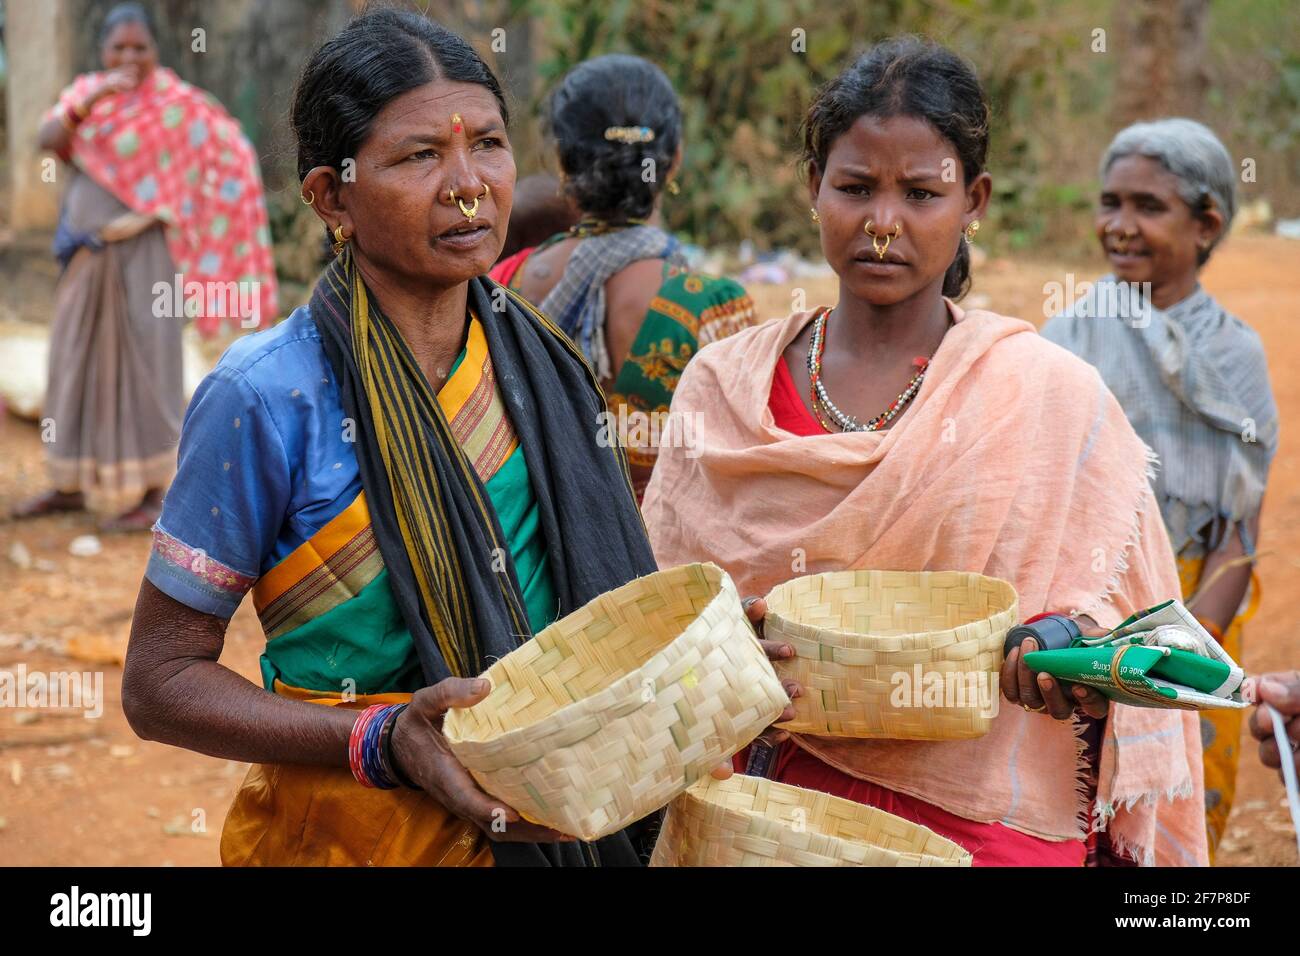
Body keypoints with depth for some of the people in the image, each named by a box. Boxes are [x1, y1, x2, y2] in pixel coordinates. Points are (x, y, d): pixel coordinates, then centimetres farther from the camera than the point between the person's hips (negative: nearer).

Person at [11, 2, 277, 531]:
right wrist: (91, 100, -21)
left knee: (141, 366, -6)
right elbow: (48, 141, -8)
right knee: (76, 363, 10)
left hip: (142, 256, -5)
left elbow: (232, 153, -4)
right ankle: (73, 483, 22)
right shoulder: (84, 92, 6)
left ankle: (151, 492, 1)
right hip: (86, 257, 5)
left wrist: (177, 208, -3)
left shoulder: (175, 102, -7)